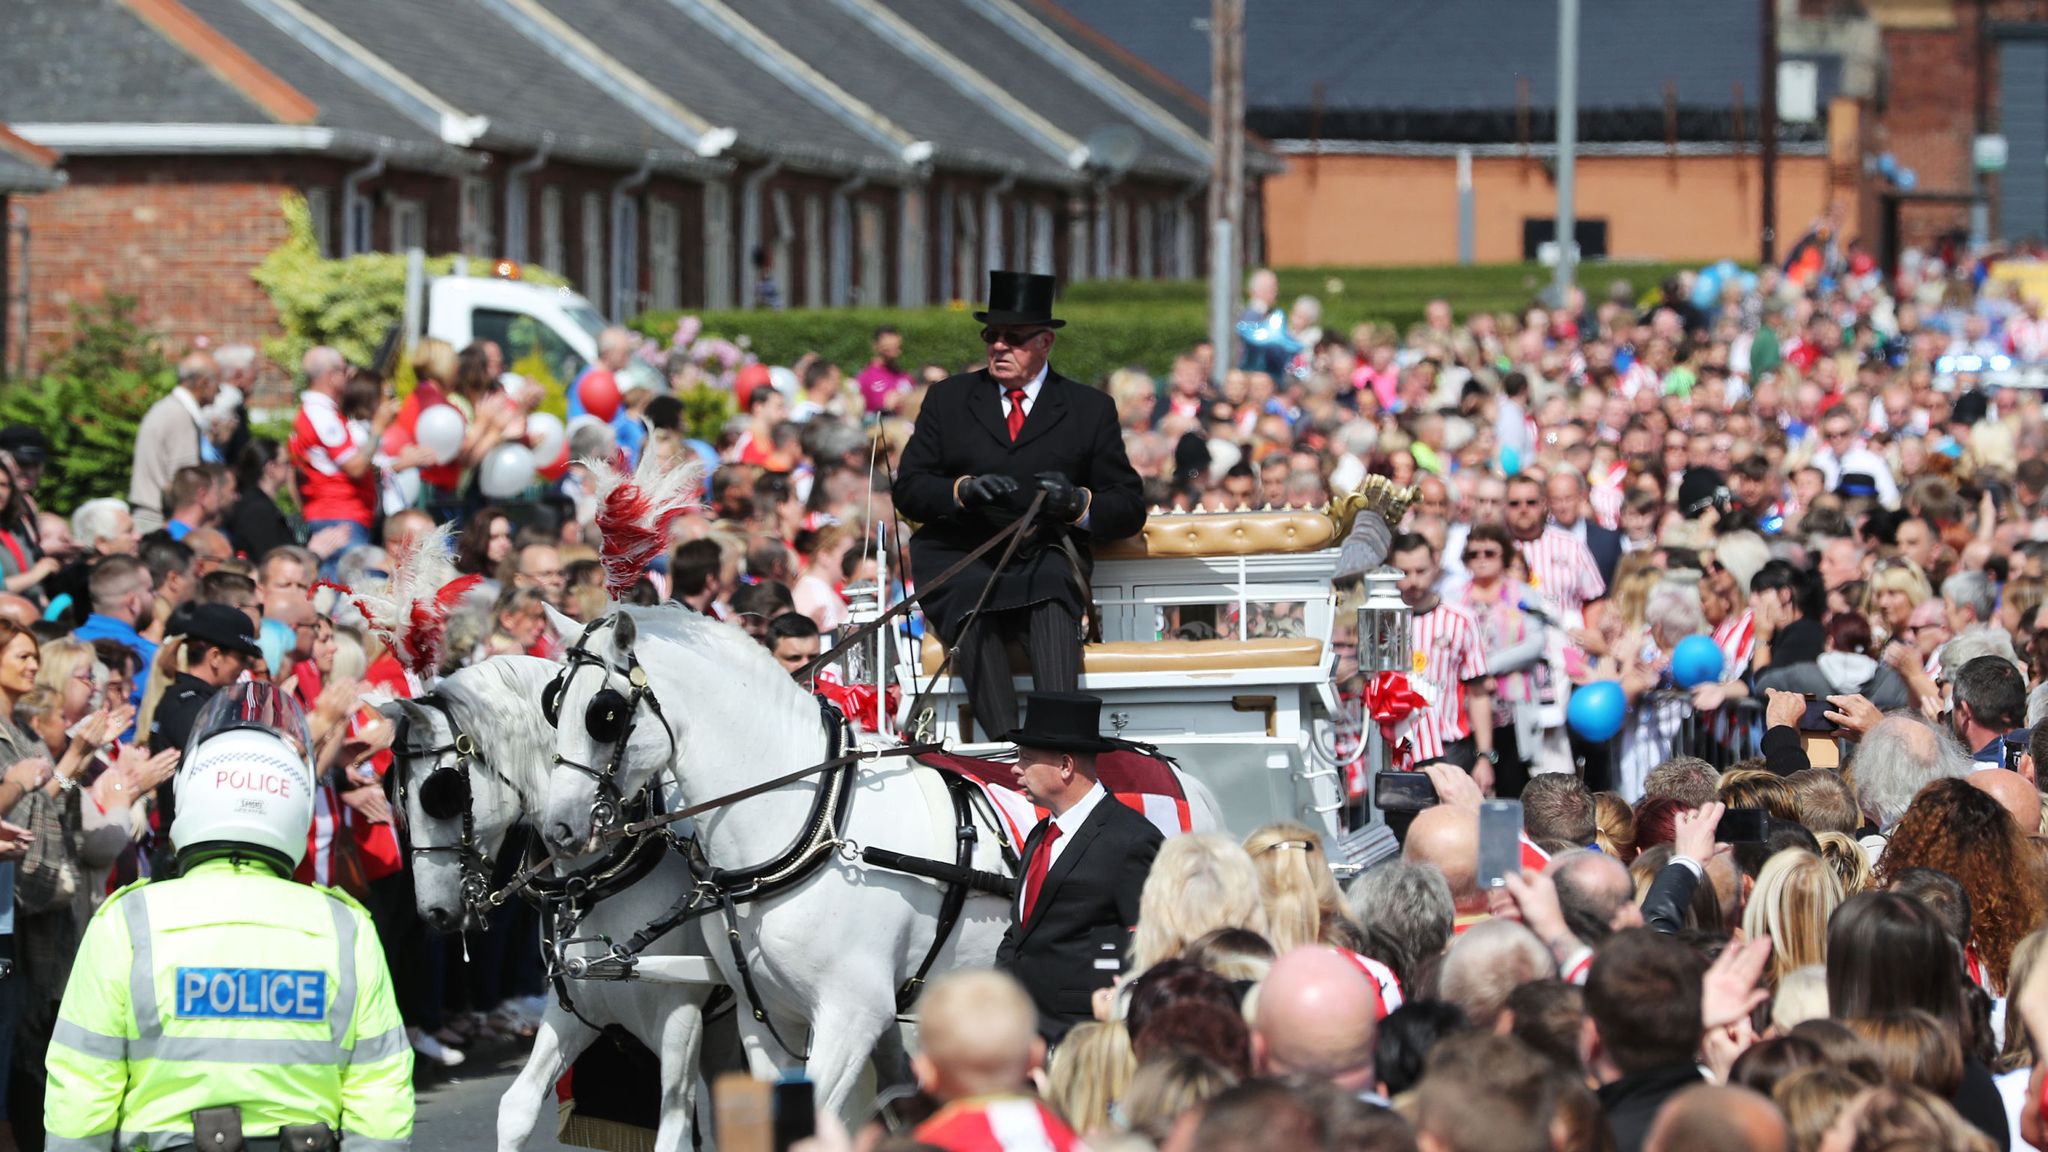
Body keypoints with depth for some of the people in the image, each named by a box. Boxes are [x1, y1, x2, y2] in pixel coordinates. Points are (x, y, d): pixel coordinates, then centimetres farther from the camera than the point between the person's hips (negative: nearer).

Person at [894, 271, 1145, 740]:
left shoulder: (1090, 409, 14)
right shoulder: (948, 399, 17)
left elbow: (1129, 509, 11)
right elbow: (908, 491, 9)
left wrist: (1078, 503, -11)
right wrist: (965, 489, -13)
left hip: (1046, 562, -1)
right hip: (960, 561, 1)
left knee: (1054, 595, -37)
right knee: (974, 613, -35)